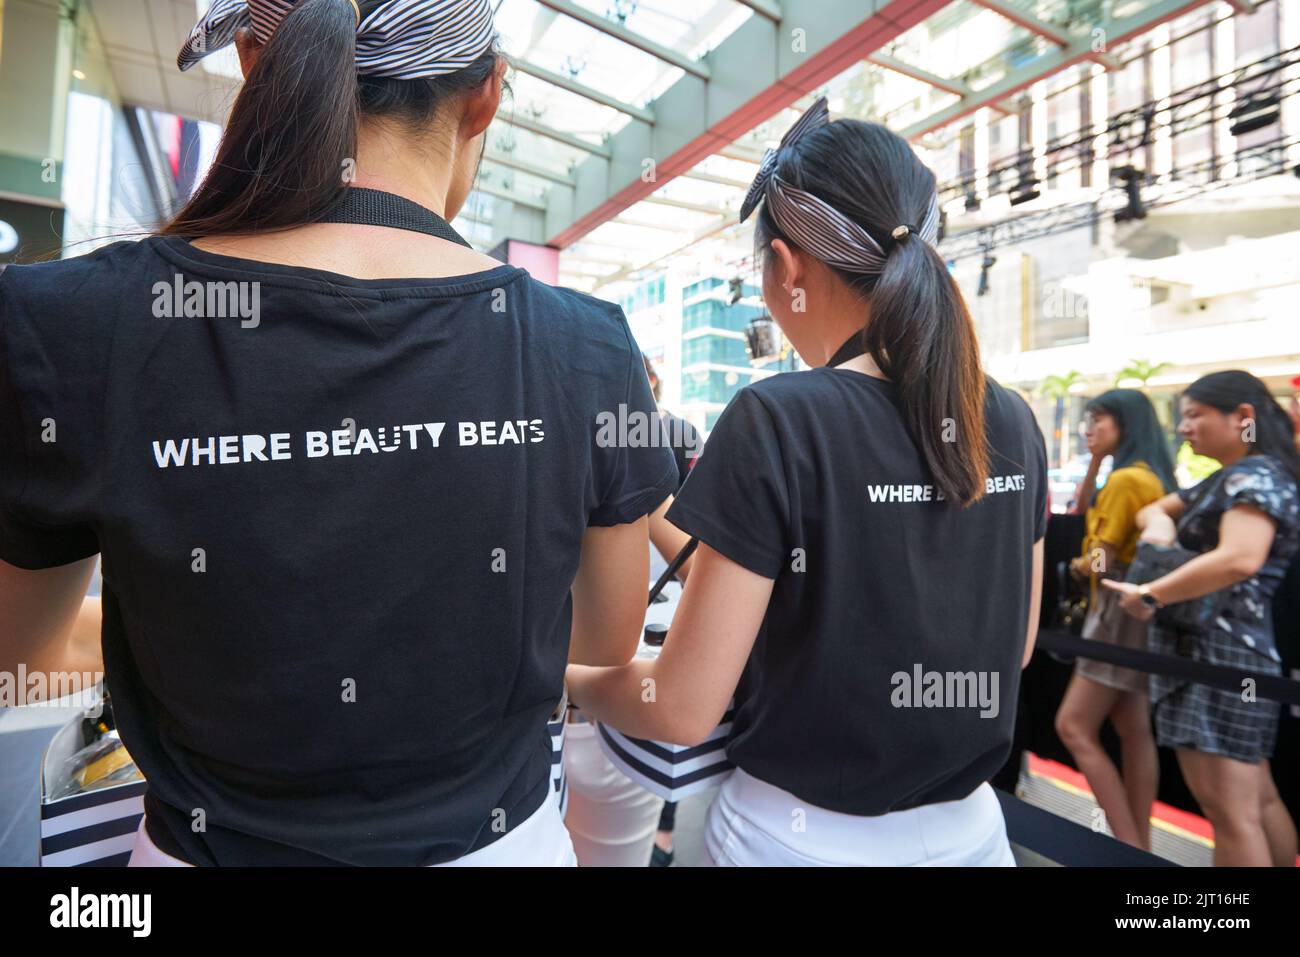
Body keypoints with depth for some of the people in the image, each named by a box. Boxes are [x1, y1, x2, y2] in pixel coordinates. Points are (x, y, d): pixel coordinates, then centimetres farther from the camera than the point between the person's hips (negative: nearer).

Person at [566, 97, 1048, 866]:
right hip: (967, 826, 5)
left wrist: (568, 676, -2)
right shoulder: (1013, 424, -6)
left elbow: (683, 708, -20)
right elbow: (1013, 648, 6)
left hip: (803, 834, -4)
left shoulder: (778, 423, -24)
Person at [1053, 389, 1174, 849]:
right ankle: (1140, 846, 24)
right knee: (1134, 730, 14)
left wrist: (1078, 564, 5)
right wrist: (1090, 562, 0)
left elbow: (1100, 560, -15)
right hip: (1134, 610, 10)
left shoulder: (1125, 478, -17)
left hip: (1121, 612, -10)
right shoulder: (1153, 476, 13)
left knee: (1074, 727, -6)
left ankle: (1130, 848, 1)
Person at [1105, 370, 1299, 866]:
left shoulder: (1256, 476, -13)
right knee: (1258, 801, 19)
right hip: (1201, 651, 10)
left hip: (1222, 655, -10)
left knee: (1229, 811, -4)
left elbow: (1239, 559, -29)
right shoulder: (1222, 481, 17)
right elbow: (1152, 509, 22)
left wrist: (1151, 594, -23)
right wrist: (1158, 521, -2)